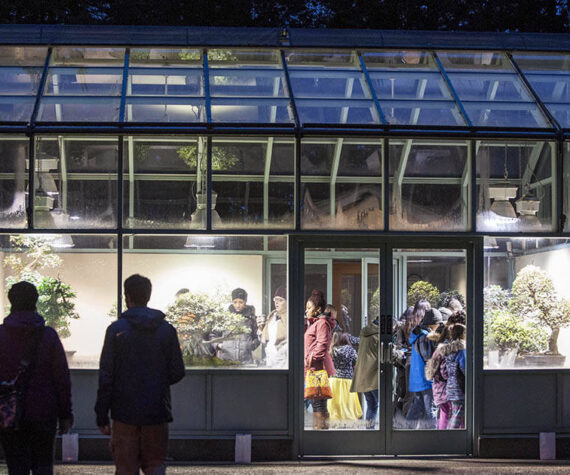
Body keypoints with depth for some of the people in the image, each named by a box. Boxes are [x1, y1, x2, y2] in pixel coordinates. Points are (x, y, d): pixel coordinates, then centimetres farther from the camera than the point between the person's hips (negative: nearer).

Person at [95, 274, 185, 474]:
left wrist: (102, 416, -2)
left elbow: (106, 376, -6)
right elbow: (177, 373, 5)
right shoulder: (167, 330, 2)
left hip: (125, 414, -2)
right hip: (157, 413, 2)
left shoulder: (116, 329, -5)